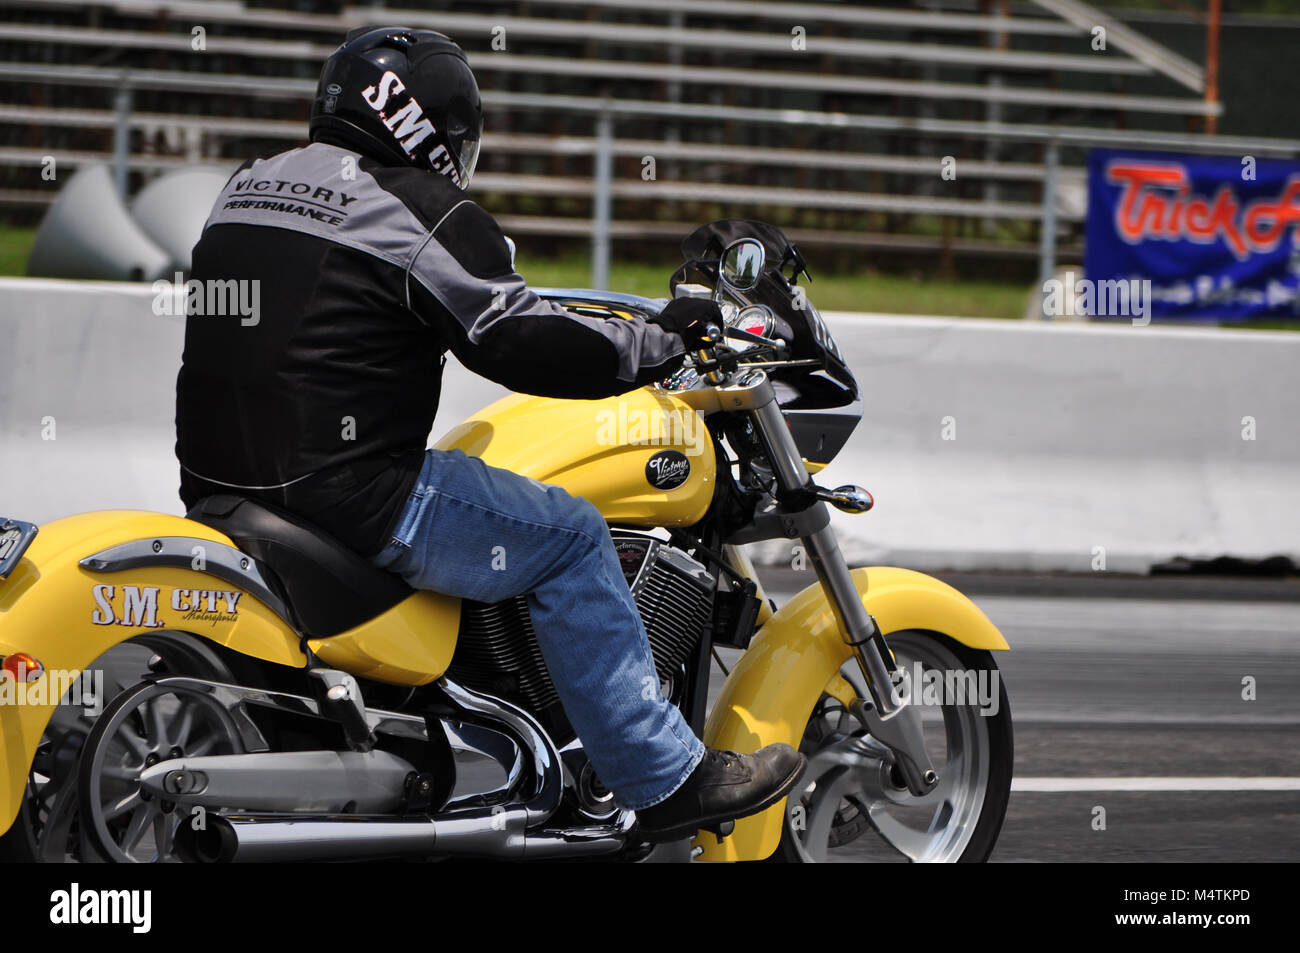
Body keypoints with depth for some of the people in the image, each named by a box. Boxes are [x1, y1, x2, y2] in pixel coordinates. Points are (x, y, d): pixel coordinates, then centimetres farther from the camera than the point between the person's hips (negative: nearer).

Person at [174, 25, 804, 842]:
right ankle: (664, 777, 1)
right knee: (568, 539, 0)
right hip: (346, 490, -9)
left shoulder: (247, 188, 16)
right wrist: (661, 343, -1)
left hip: (220, 479, 9)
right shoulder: (423, 213, -10)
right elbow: (524, 344, -15)